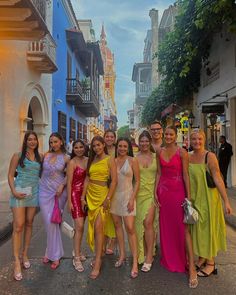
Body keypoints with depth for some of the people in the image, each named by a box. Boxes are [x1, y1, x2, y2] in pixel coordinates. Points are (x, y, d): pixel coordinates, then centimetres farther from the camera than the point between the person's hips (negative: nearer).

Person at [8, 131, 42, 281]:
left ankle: (25, 255, 25)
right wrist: (14, 191, -14)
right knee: (18, 225, -7)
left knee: (29, 224, 11)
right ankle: (17, 262, 0)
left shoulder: (40, 157, 8)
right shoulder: (18, 156, -2)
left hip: (34, 193, 4)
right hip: (19, 192, -4)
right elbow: (10, 175, -3)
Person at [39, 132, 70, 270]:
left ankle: (53, 254, 17)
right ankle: (53, 252, 23)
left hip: (59, 191, -2)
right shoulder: (46, 155, 5)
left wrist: (62, 186, -8)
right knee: (49, 222, 4)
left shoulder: (66, 158, -1)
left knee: (52, 222, 1)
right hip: (45, 191, 2)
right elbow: (41, 171, 12)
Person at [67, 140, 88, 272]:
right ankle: (77, 258, 2)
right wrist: (69, 201, -11)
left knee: (81, 226, 14)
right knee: (79, 227, -8)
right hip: (75, 194, -5)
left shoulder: (88, 160, 7)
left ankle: (78, 251, 30)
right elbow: (69, 182, -9)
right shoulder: (72, 163, -8)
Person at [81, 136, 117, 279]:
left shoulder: (110, 160, -4)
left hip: (102, 194, -6)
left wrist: (108, 198, -15)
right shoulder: (92, 160, 13)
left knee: (98, 227, -9)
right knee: (94, 227, 11)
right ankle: (100, 254, 27)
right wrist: (83, 197, 7)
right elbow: (87, 179, 11)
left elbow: (114, 180, -10)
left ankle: (97, 262, -1)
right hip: (90, 195, 6)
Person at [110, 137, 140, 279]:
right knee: (117, 225, 11)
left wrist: (132, 199, -13)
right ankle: (122, 255, 26)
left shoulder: (133, 161, -5)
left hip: (127, 195, -4)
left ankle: (135, 262, 1)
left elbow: (137, 181, -5)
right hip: (114, 196, 4)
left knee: (130, 228, -8)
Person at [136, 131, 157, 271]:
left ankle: (149, 257, 0)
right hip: (138, 193, 2)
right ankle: (142, 253, 26)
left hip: (152, 193, -1)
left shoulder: (156, 157, 3)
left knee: (148, 222, -12)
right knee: (140, 223, 8)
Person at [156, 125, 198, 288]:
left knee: (183, 227, -4)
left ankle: (191, 266, 4)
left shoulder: (182, 152, -7)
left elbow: (186, 175, -8)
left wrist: (188, 196, -10)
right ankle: (170, 259, 32)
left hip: (178, 191, -4)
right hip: (163, 191, 5)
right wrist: (156, 192, 5)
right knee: (166, 226, 13)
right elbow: (159, 173, 9)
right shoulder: (160, 152, 6)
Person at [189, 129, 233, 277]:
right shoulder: (188, 157, 2)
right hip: (194, 198, 5)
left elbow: (218, 179, -16)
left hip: (208, 198, -5)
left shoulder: (210, 156, -13)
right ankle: (201, 258, 33)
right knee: (197, 229, 14)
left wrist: (226, 201, -17)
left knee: (208, 228, 6)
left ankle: (211, 264, 23)